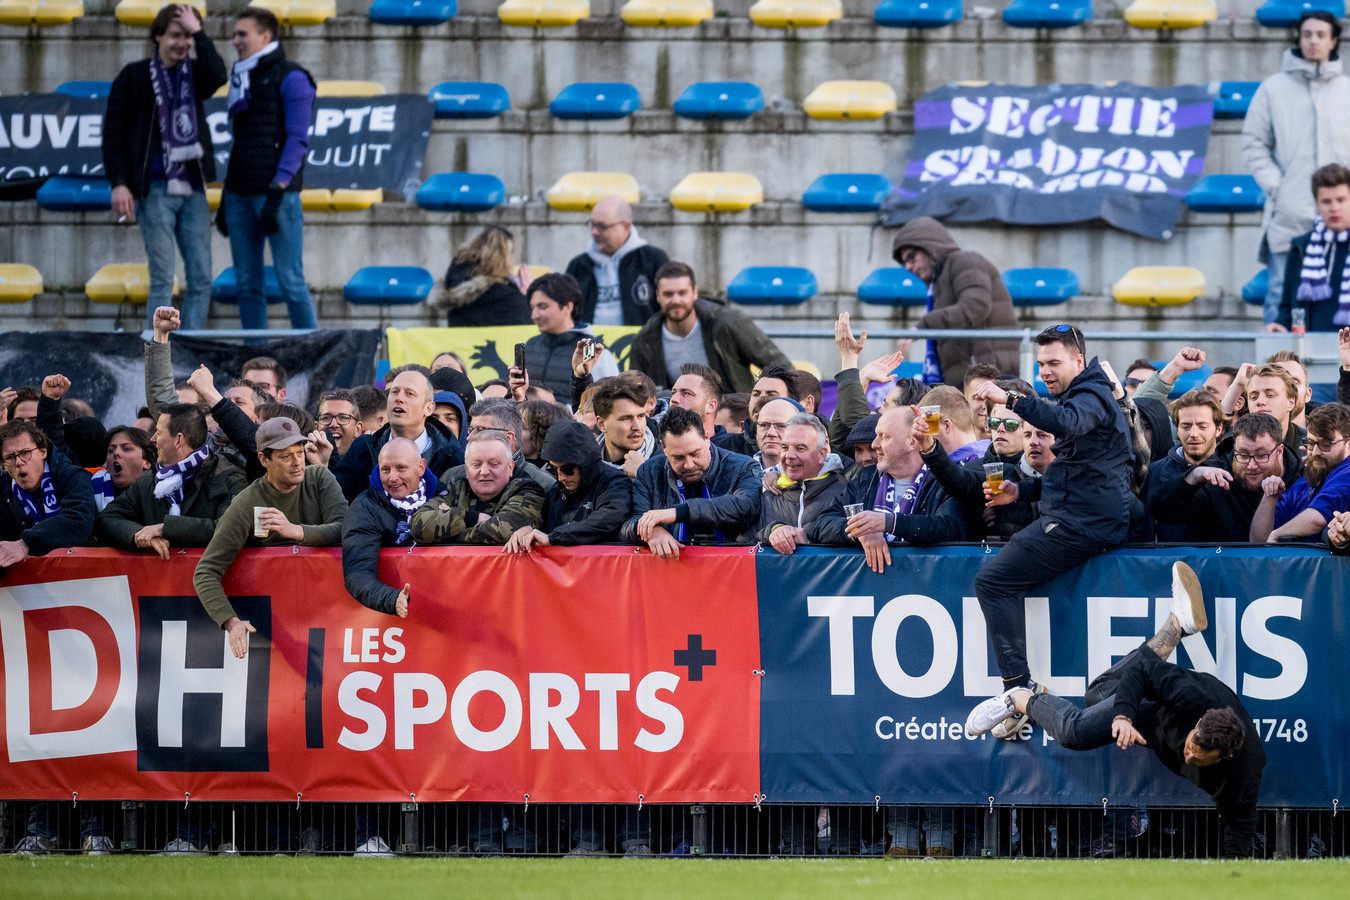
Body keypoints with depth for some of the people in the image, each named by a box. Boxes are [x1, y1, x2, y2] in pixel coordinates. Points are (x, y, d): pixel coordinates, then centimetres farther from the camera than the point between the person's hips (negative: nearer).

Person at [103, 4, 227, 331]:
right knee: (162, 279, -7)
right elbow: (114, 131, -2)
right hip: (156, 190, -4)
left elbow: (217, 77, -14)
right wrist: (118, 183, -11)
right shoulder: (134, 77, 1)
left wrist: (198, 32, -10)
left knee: (201, 279, 2)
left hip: (193, 190, 4)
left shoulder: (194, 73, 10)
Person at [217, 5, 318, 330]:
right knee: (247, 284, 4)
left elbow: (297, 139, -12)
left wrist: (277, 192, -19)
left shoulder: (290, 79, -5)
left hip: (277, 193, -7)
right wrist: (225, 198, 17)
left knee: (290, 282, -8)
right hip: (239, 194, 7)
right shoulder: (242, 80, 18)